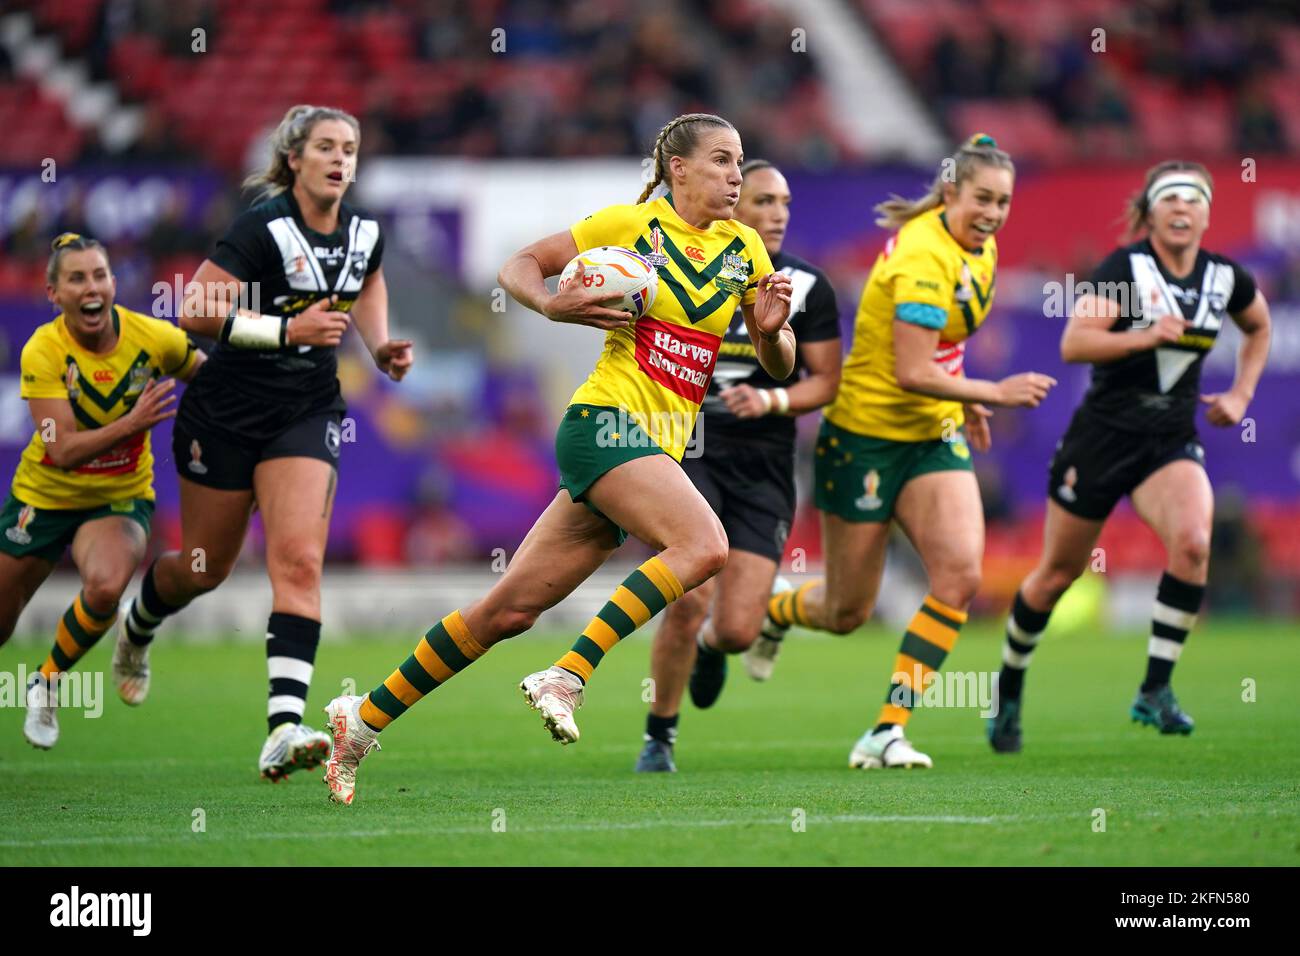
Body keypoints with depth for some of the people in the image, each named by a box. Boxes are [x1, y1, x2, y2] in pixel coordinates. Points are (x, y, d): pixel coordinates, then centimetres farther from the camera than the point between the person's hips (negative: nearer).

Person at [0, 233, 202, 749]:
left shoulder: (153, 337, -16)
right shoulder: (42, 352, -22)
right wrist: (133, 423, -39)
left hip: (119, 499, 0)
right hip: (44, 495, 0)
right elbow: (62, 449, -28)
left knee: (105, 587, -31)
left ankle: (48, 682, -3)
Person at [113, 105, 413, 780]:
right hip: (228, 413, -3)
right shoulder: (264, 229, -18)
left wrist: (381, 347, 9)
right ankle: (138, 625, 49)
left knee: (299, 560, -17)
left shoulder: (364, 233, 1)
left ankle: (284, 730, -26)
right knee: (205, 568, 12)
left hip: (308, 415, 3)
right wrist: (289, 329, -29)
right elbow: (196, 311, -23)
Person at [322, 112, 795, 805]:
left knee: (511, 608, 4)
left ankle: (365, 718, 12)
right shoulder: (632, 223, -1)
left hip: (658, 448, 6)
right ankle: (566, 678, -25)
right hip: (606, 421, -6)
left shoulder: (744, 249, 13)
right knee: (703, 544, -29)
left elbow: (779, 367, 16)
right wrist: (554, 305, -14)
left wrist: (772, 331, -6)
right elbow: (518, 267, 6)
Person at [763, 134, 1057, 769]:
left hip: (934, 436, 7)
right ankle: (763, 613, 41)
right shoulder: (925, 258, -24)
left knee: (960, 577, -15)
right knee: (846, 613, 5)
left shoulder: (978, 248, 4)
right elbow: (912, 372, -28)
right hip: (866, 436, -7)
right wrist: (993, 392, -24)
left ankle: (887, 731, -9)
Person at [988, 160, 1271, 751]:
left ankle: (1154, 691, -18)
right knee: (1058, 573, 8)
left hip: (1172, 443, 3)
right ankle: (1009, 689, 31)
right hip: (1103, 434, -3)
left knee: (1193, 541, -26)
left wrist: (1240, 395, 12)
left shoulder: (1226, 278, 1)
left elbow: (1259, 327, 24)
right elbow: (1073, 343, -21)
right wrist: (1148, 335, -32)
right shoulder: (1125, 267, -12)